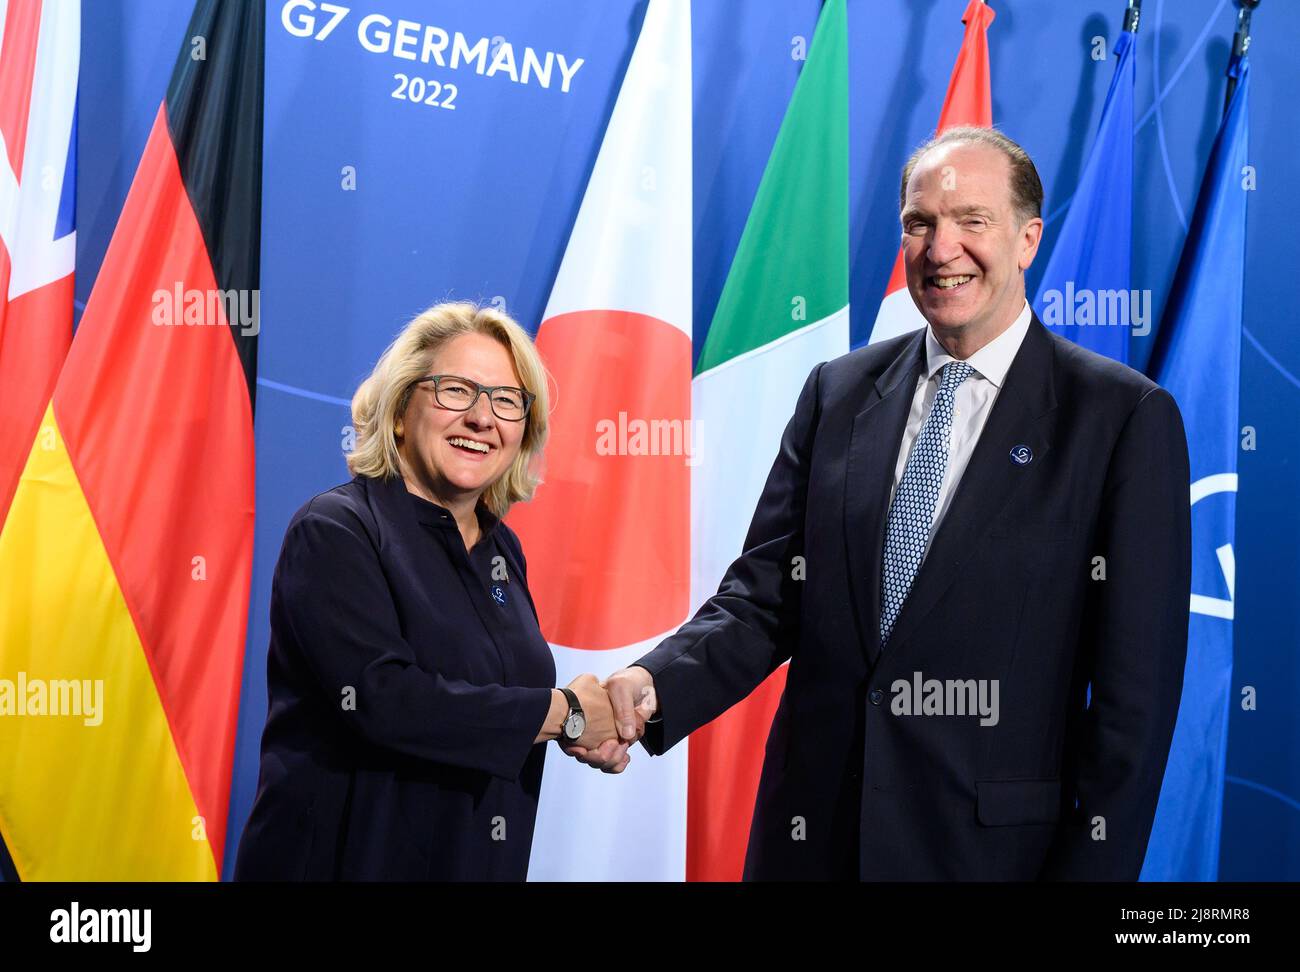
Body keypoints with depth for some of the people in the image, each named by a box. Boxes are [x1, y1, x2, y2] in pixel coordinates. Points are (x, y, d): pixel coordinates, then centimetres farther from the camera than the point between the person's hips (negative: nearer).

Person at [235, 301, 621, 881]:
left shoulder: (500, 549, 8)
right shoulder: (334, 533, -13)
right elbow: (383, 699, -25)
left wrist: (589, 731, -4)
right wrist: (565, 713, -17)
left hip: (484, 860, 7)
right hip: (349, 858, -6)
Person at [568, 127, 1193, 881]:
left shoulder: (1125, 417, -7)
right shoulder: (836, 392, 6)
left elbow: (1137, 679, -8)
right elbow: (765, 594, 3)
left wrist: (1095, 865, -11)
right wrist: (654, 687, -15)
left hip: (991, 845, -3)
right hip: (815, 832, 4)